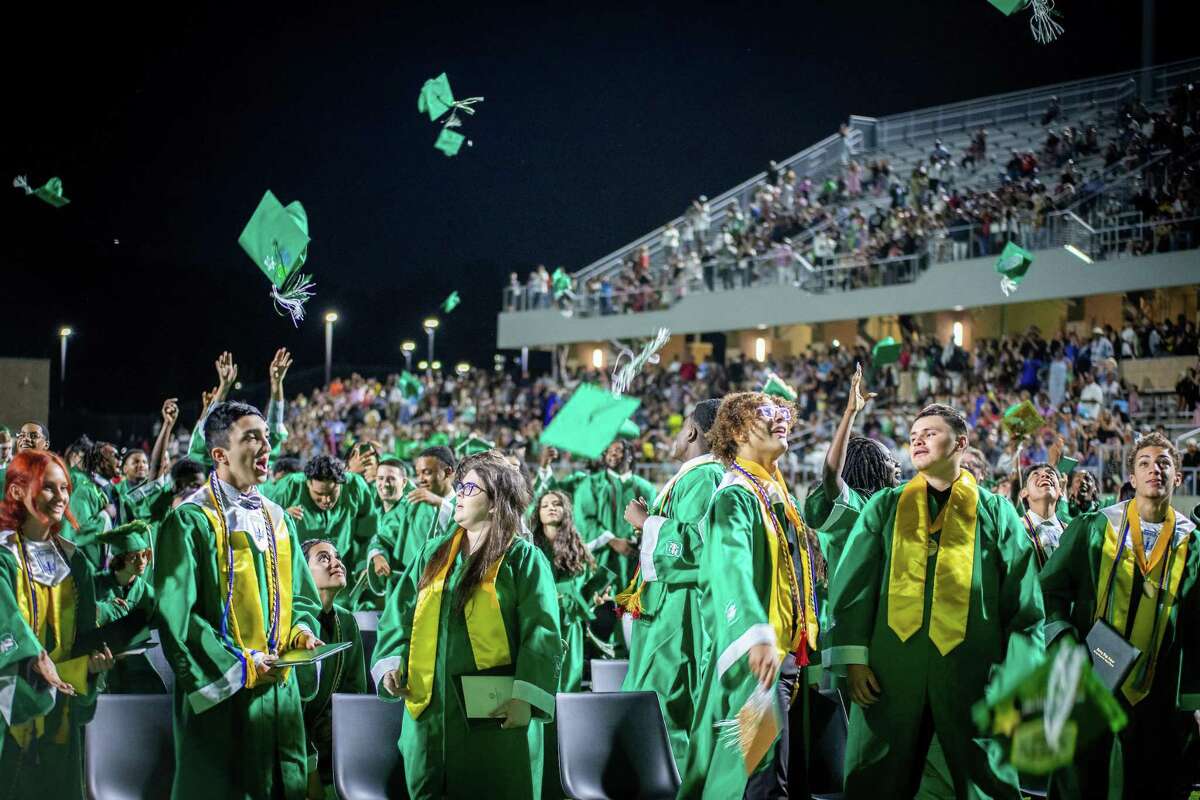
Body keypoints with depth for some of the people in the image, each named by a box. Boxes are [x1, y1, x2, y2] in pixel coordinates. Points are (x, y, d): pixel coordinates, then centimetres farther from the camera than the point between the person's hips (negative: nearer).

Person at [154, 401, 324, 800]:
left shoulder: (279, 520, 12)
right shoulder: (192, 521, -9)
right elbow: (177, 615, -13)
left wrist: (302, 631, -3)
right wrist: (242, 665, -20)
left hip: (280, 691, 6)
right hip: (222, 695, -6)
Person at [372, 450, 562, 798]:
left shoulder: (523, 558, -3)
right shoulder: (434, 552, 13)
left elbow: (541, 634, -9)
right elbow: (401, 612, 14)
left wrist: (526, 697, -18)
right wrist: (391, 663, -2)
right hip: (430, 706, 5)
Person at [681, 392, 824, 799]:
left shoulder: (782, 496, 16)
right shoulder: (735, 495, -11)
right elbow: (733, 567, -28)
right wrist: (758, 635, -43)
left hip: (793, 656, 9)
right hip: (759, 659, -9)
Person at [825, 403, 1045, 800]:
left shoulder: (996, 512, 9)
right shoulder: (885, 506, 12)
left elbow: (1023, 599, 5)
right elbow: (854, 584, 6)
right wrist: (853, 658, -4)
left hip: (971, 674, -1)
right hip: (891, 670, 1)